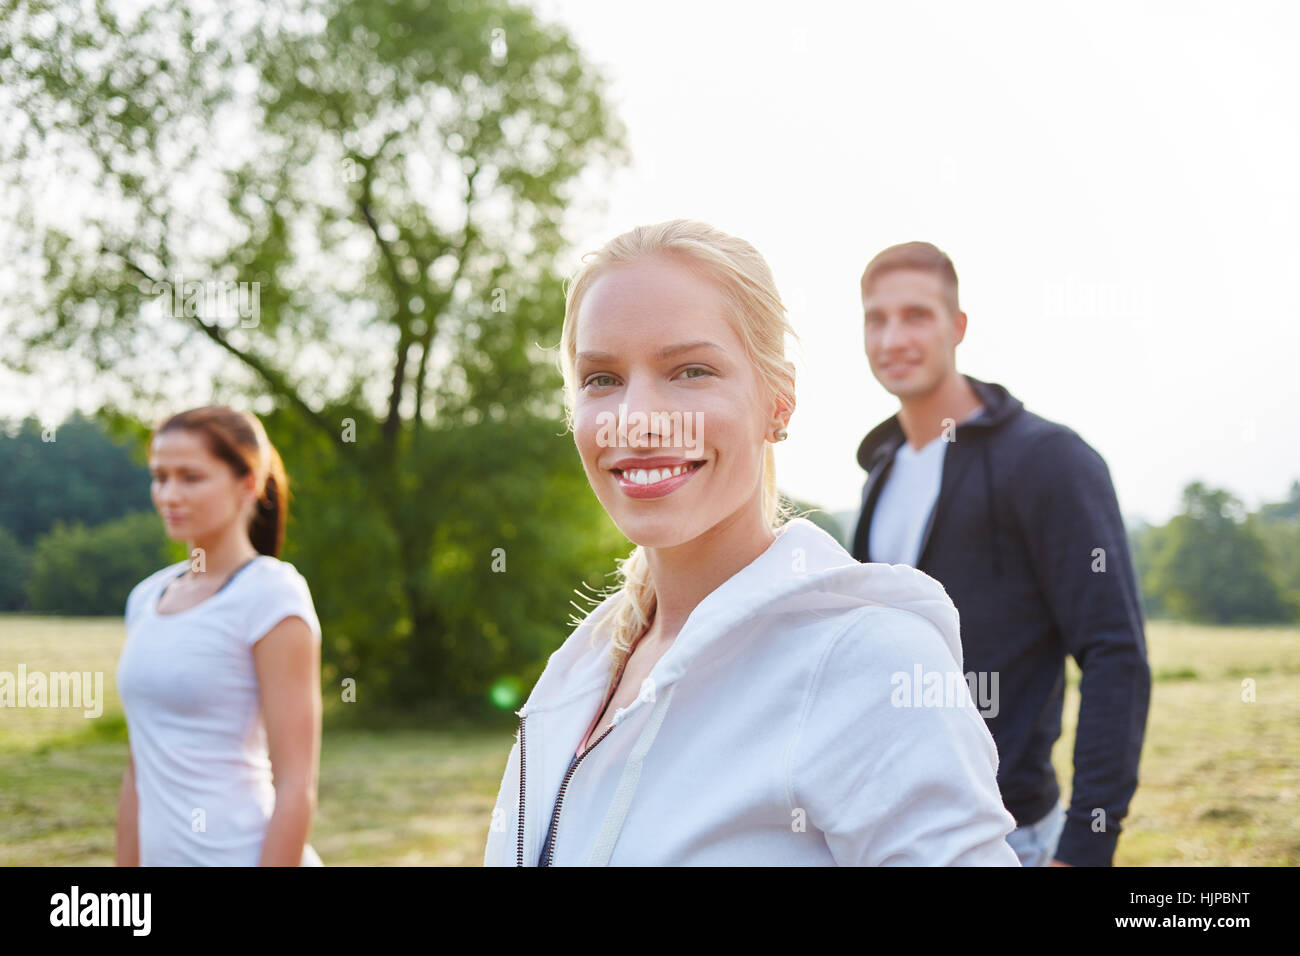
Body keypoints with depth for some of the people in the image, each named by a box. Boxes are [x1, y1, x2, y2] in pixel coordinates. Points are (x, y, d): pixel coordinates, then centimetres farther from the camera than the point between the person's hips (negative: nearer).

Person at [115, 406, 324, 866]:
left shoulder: (273, 596, -10)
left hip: (244, 858, -7)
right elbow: (140, 772, 16)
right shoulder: (148, 598, 12)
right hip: (166, 859, 7)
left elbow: (296, 785, -13)